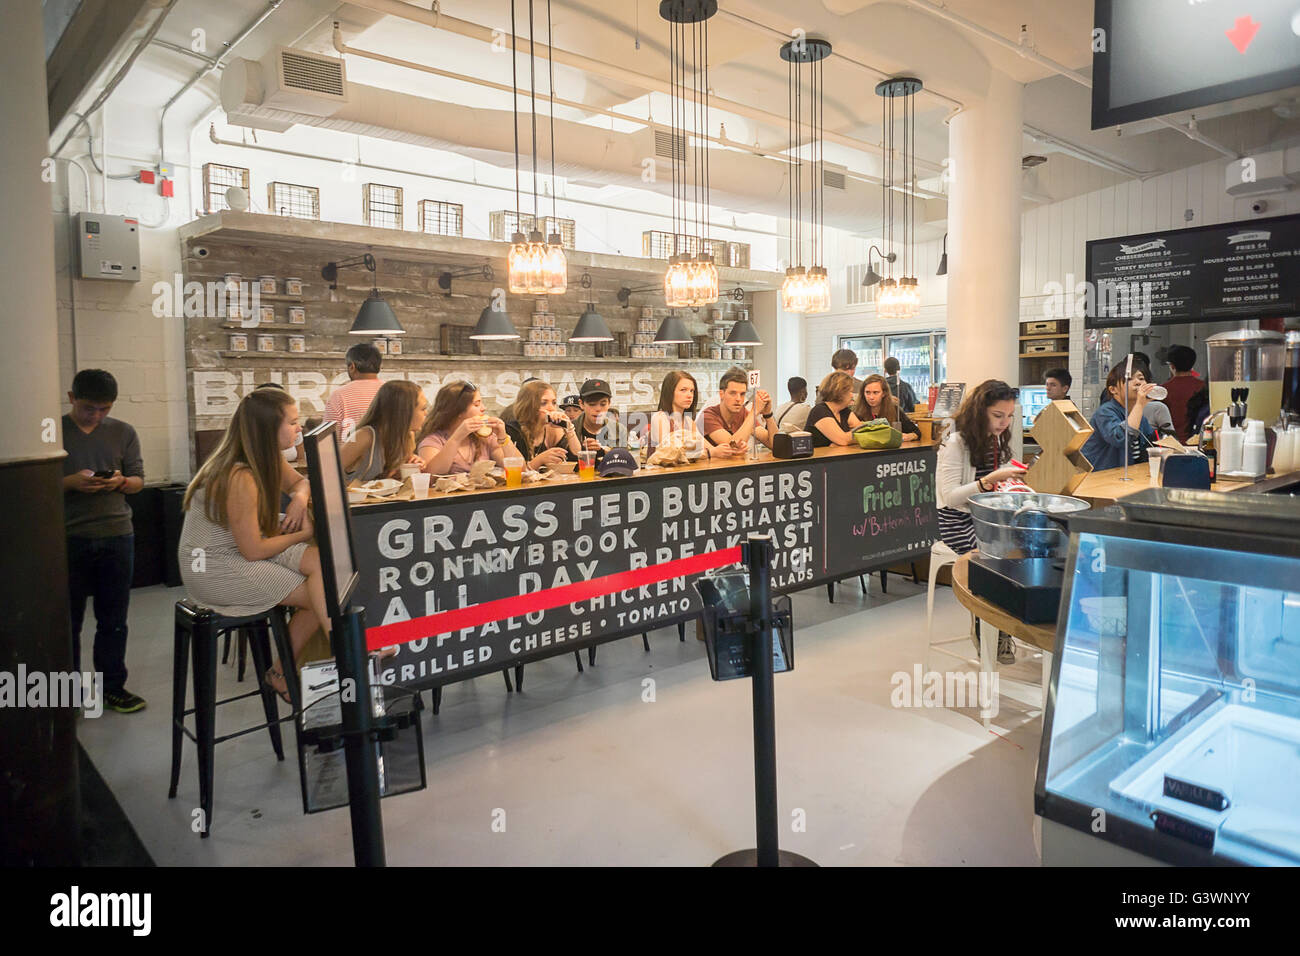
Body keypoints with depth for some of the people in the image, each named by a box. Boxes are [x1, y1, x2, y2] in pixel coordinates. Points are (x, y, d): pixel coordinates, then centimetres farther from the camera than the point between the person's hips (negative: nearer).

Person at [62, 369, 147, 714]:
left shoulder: (123, 433, 7)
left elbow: (138, 480, 10)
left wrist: (120, 481, -12)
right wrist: (70, 482, -18)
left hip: (117, 535, 2)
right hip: (67, 538, -2)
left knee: (113, 620, 9)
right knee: (68, 619, 8)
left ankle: (113, 686, 21)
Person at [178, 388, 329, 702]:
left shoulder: (270, 458, -1)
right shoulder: (240, 478, -26)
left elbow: (300, 482, 19)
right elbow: (254, 550, -21)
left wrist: (299, 498, -5)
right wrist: (302, 534, -7)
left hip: (246, 549, 8)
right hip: (214, 567, -8)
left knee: (322, 563, -12)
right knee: (317, 595, -15)